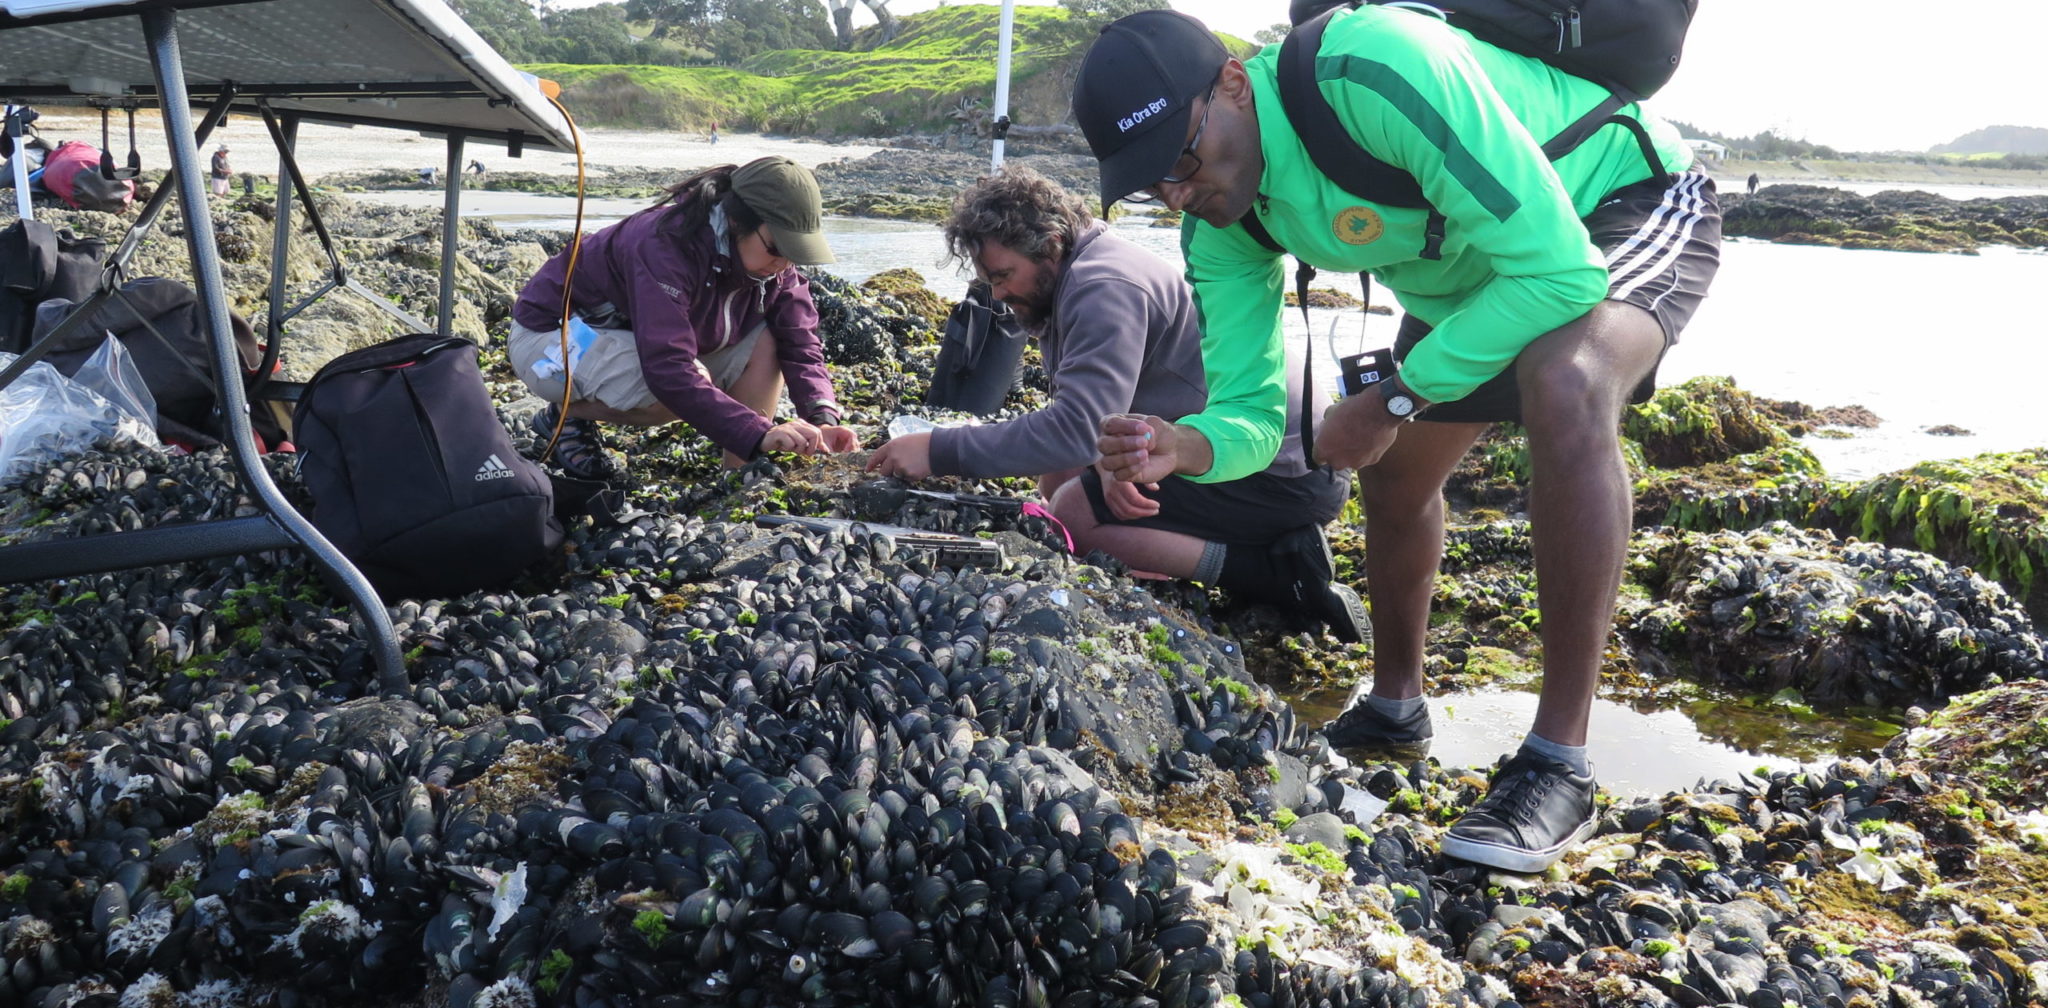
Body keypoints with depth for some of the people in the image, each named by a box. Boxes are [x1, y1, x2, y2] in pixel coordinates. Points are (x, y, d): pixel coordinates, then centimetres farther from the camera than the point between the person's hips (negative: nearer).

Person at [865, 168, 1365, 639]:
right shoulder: (1077, 279, 11)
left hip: (1287, 474, -11)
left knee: (1073, 511, -13)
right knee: (1059, 477, 11)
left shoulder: (1105, 289, -21)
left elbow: (1076, 427, -30)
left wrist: (938, 450, -27)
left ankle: (1284, 574, -12)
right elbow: (1093, 414, 9)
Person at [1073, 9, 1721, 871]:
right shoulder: (1221, 226, -14)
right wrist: (1185, 446, -36)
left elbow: (1557, 269, -36)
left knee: (1563, 387, -37)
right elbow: (1252, 415, -12)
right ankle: (1395, 705, 37)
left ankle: (1559, 764, -29)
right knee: (1392, 473, 10)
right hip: (1468, 272, 8)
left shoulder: (1376, 72, -39)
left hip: (1634, 203, -7)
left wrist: (1394, 399, -29)